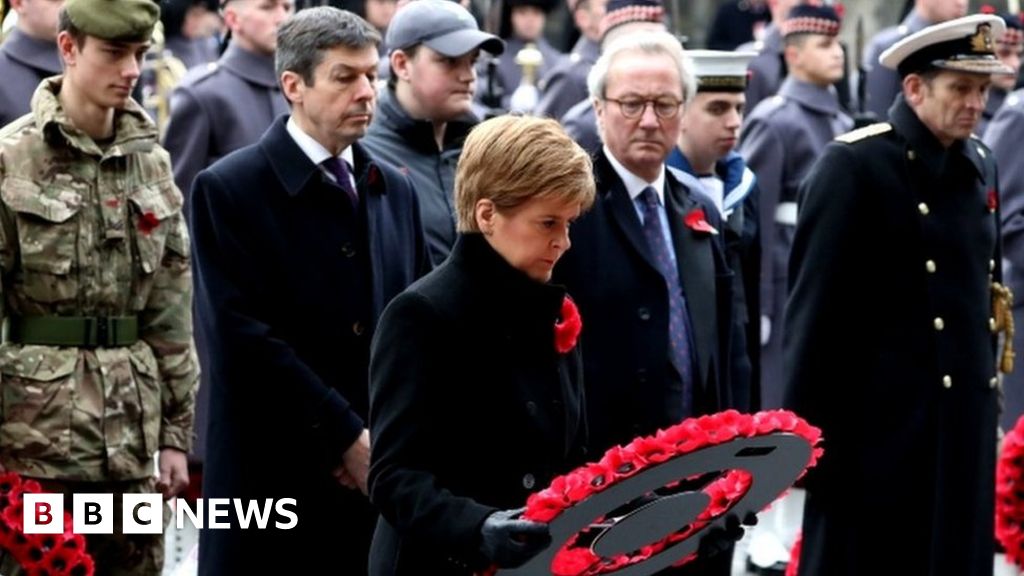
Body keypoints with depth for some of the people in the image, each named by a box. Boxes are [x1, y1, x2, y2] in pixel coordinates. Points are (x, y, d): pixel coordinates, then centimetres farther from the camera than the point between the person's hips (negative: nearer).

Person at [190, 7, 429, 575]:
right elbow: (244, 337, -12)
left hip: (377, 471, 5)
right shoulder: (228, 189, -5)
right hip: (274, 479, -5)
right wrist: (348, 437, -14)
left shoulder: (394, 190, 15)